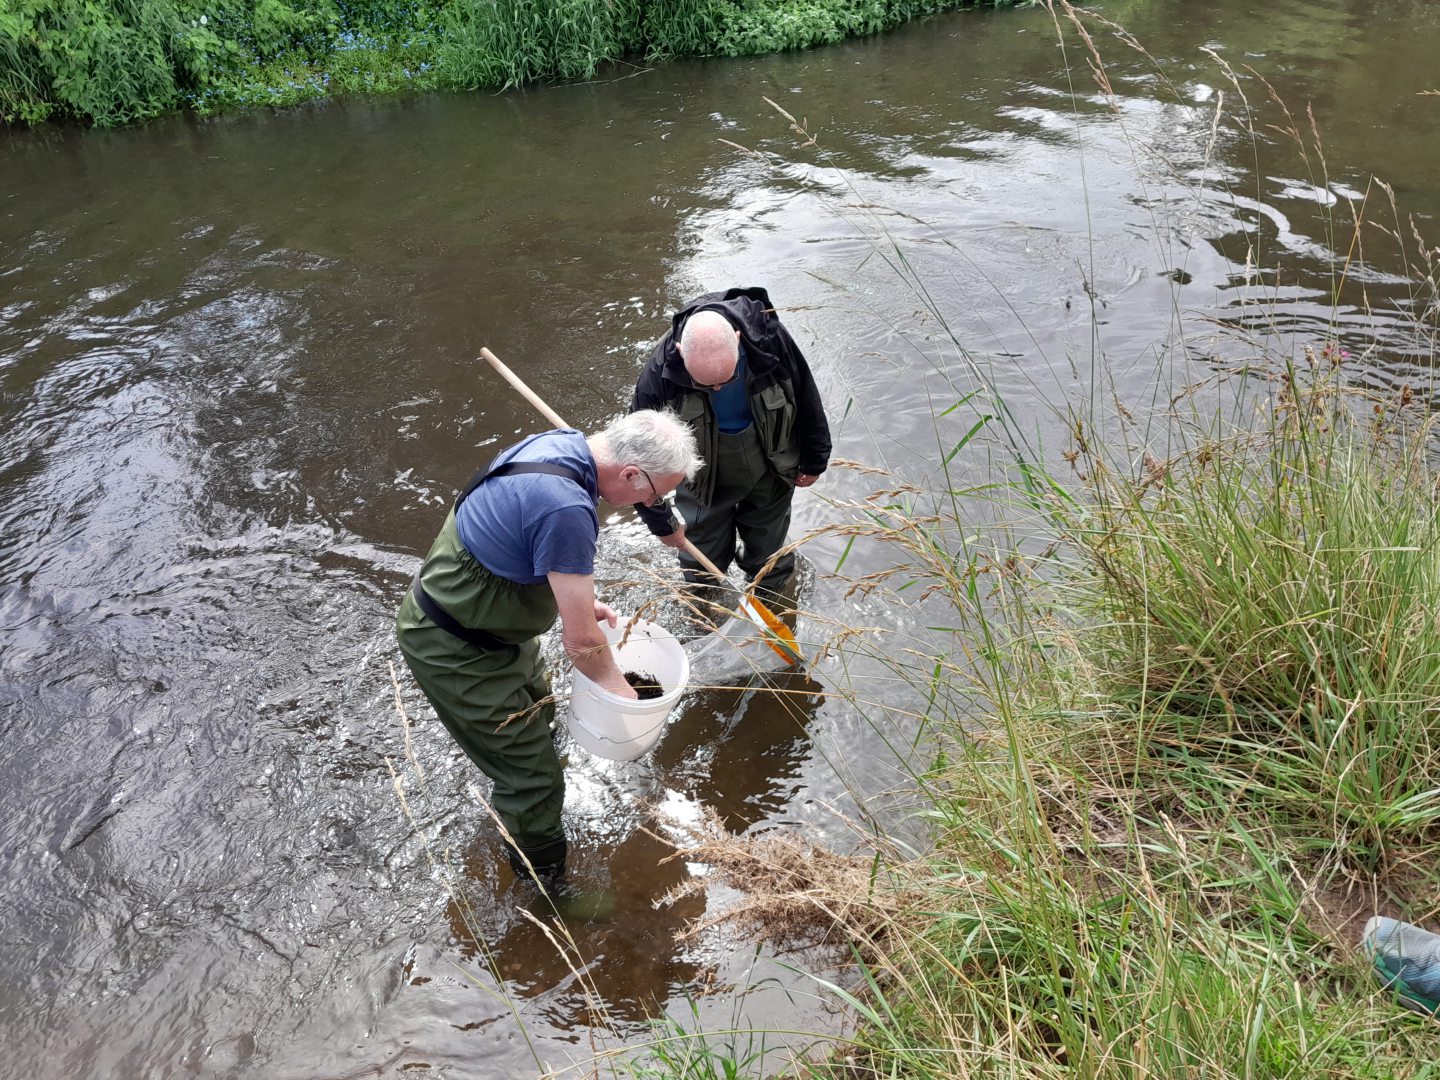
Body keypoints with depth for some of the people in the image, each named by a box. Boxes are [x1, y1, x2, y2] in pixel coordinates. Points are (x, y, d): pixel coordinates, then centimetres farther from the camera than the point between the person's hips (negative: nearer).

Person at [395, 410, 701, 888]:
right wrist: (614, 684, -8)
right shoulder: (567, 508, -37)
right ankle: (549, 887, 24)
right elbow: (581, 640, -27)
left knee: (537, 711, 32)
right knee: (533, 777, 1)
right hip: (453, 650, -10)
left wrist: (575, 597, 10)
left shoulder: (562, 442, -7)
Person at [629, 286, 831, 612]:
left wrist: (814, 461, 4)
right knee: (703, 558, 17)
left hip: (770, 472, 1)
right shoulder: (660, 372, -32)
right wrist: (660, 522, -9)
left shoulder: (768, 335, -30)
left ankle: (770, 592, 51)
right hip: (705, 481, 0)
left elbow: (806, 397, -9)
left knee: (767, 549, 20)